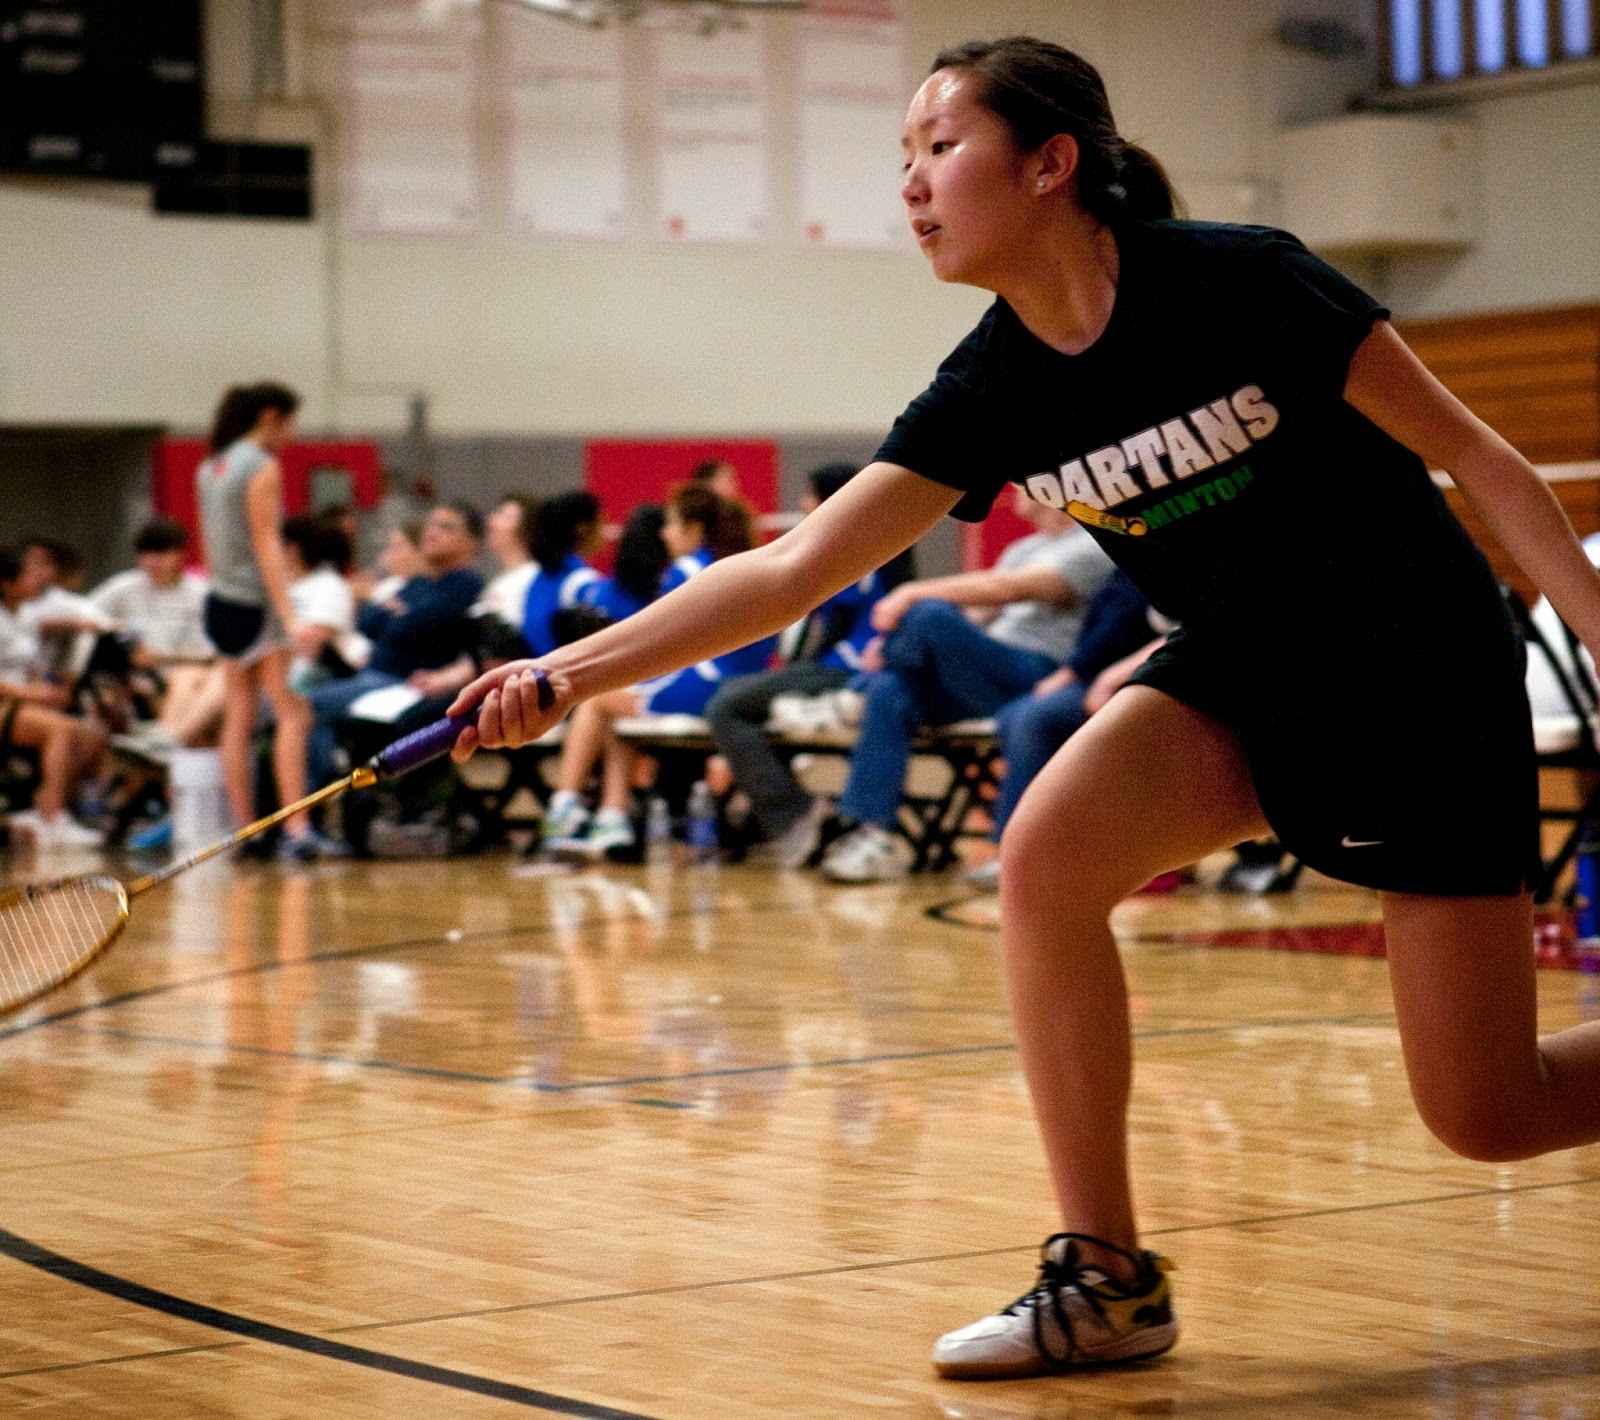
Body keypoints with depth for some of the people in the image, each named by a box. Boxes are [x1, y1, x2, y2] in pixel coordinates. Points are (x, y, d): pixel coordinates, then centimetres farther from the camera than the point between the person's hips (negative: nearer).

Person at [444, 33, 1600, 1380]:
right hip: (1242, 670, 5)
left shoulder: (1234, 282, -22)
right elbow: (795, 567, -7)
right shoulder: (993, 387, -6)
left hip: (1421, 674, -5)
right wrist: (567, 675, -15)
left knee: (1486, 1116, -6)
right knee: (1046, 856, -21)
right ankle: (1105, 1280, -8)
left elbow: (1478, 457, -15)